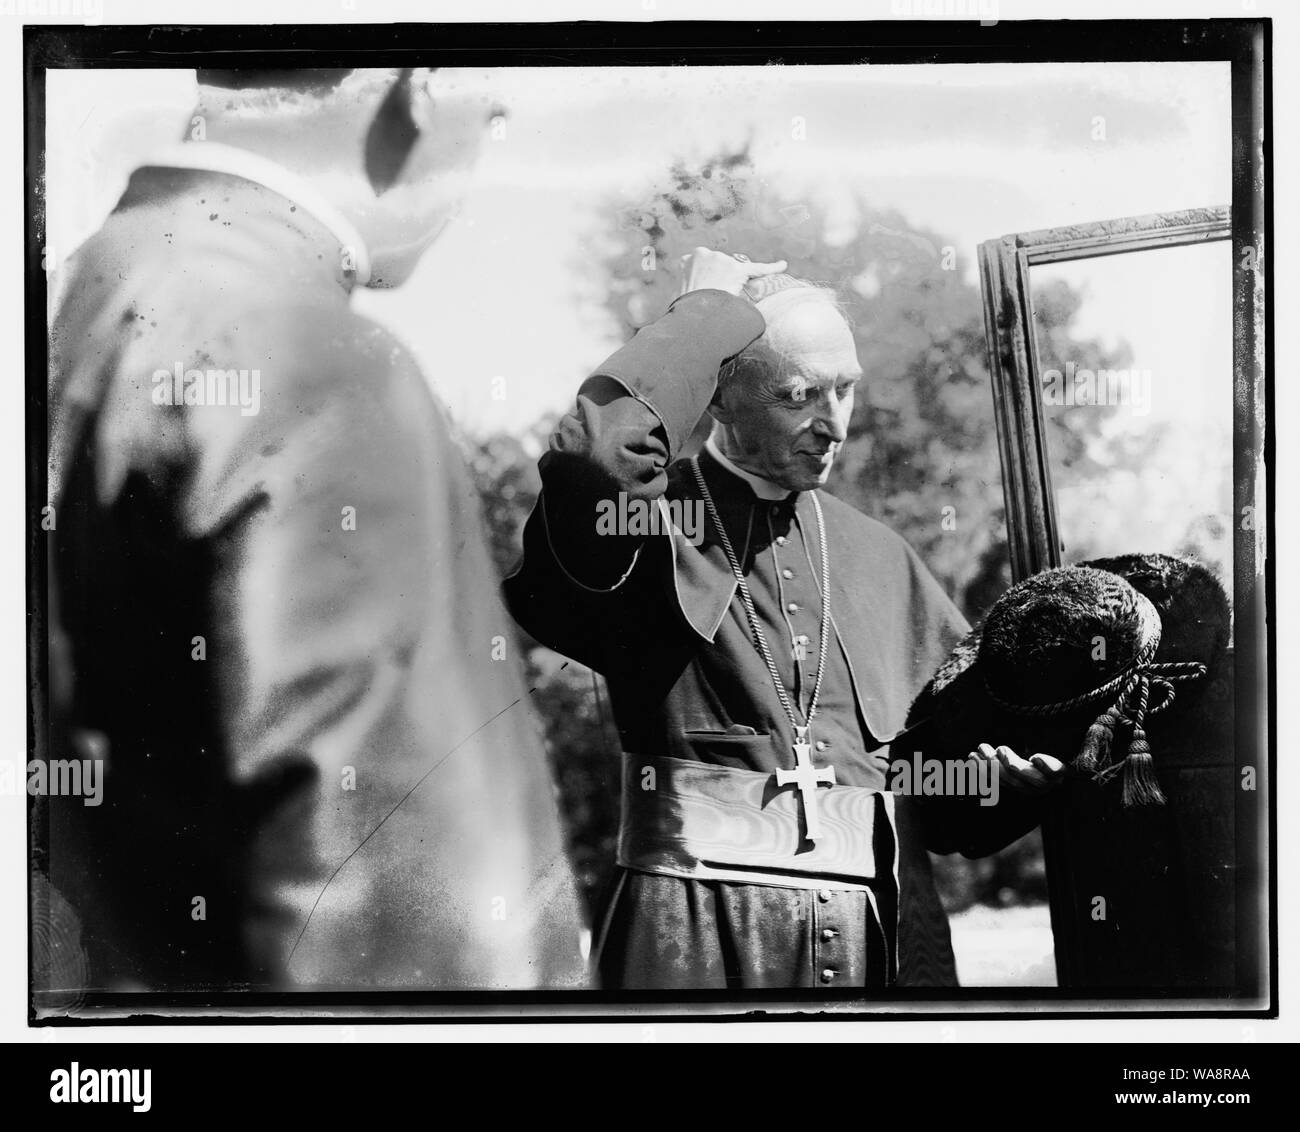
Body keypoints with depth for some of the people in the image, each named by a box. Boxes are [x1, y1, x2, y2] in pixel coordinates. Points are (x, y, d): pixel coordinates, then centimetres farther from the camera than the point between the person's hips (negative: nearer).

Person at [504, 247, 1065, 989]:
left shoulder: (882, 559, 16)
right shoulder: (652, 524, 0)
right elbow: (596, 458, -26)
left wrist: (1017, 778, -4)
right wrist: (713, 312, -11)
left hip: (885, 930, 5)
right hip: (702, 927, -5)